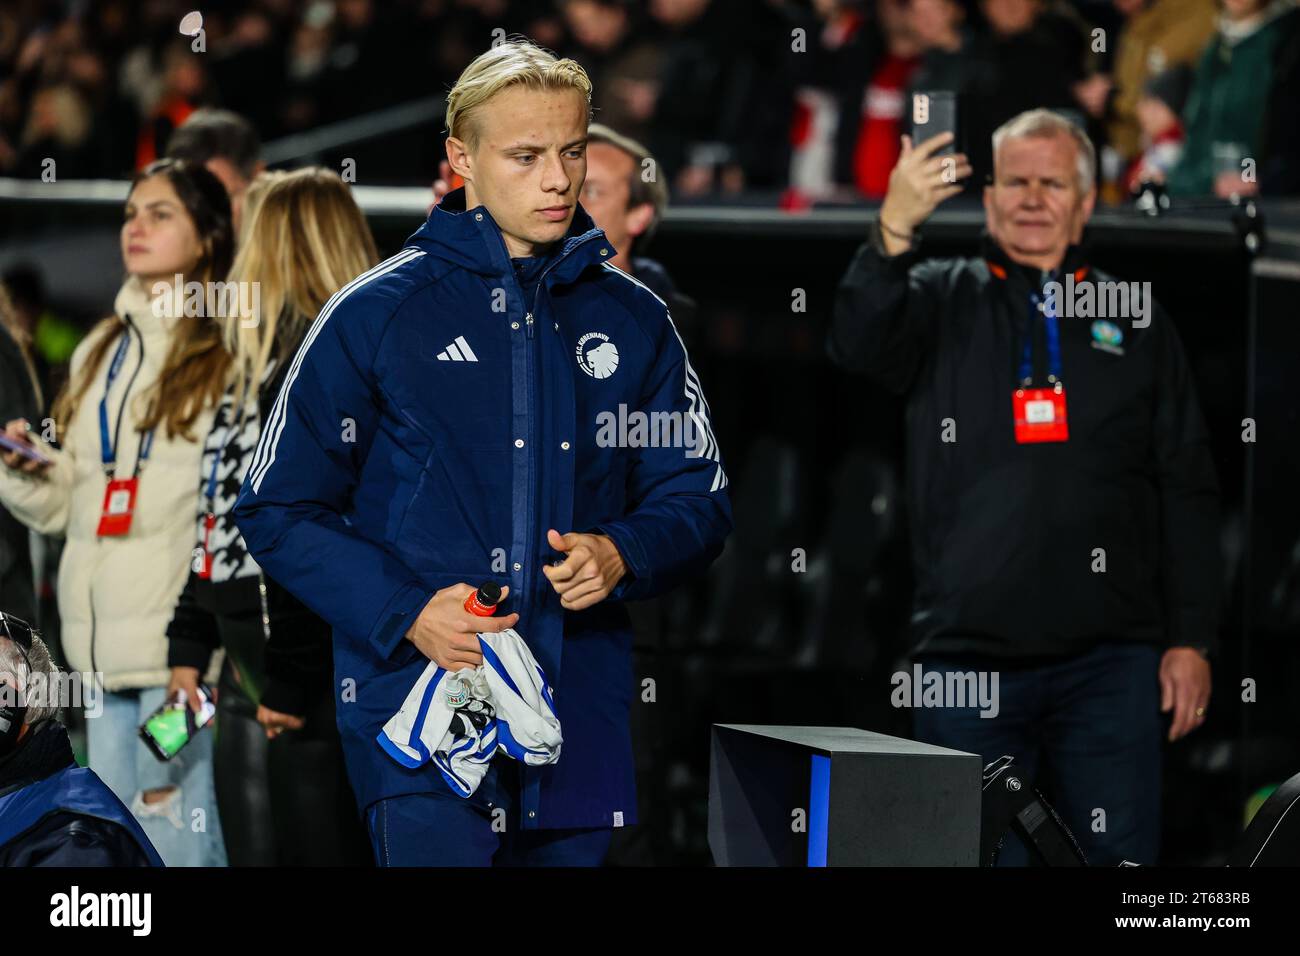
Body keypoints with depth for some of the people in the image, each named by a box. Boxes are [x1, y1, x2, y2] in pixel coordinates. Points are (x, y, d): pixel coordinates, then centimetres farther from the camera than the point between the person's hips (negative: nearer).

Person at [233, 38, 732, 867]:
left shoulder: (631, 320, 10)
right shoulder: (377, 315, 0)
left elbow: (698, 501, 15)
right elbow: (279, 510, 1)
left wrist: (619, 555, -8)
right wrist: (406, 612, -13)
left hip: (580, 721, 4)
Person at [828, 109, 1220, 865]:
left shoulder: (1135, 320, 11)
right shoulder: (942, 300, 9)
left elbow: (1187, 491, 9)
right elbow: (860, 342, -14)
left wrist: (1192, 639, 1)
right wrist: (895, 229, -31)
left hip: (1109, 661, 1)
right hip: (968, 656, 0)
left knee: (1119, 859, -2)